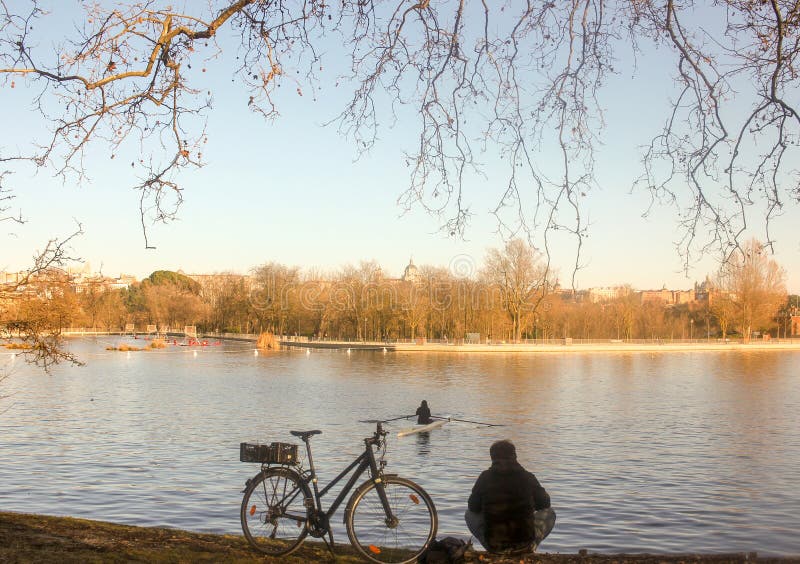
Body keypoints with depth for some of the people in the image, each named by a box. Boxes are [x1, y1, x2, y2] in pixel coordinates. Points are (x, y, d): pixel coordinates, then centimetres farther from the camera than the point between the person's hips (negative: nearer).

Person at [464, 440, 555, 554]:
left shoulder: (485, 478, -5)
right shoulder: (527, 477, -5)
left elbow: (473, 508, 6)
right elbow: (544, 503, 9)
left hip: (494, 547, 0)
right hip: (524, 545, 0)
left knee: (469, 514, 26)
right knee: (549, 513, 25)